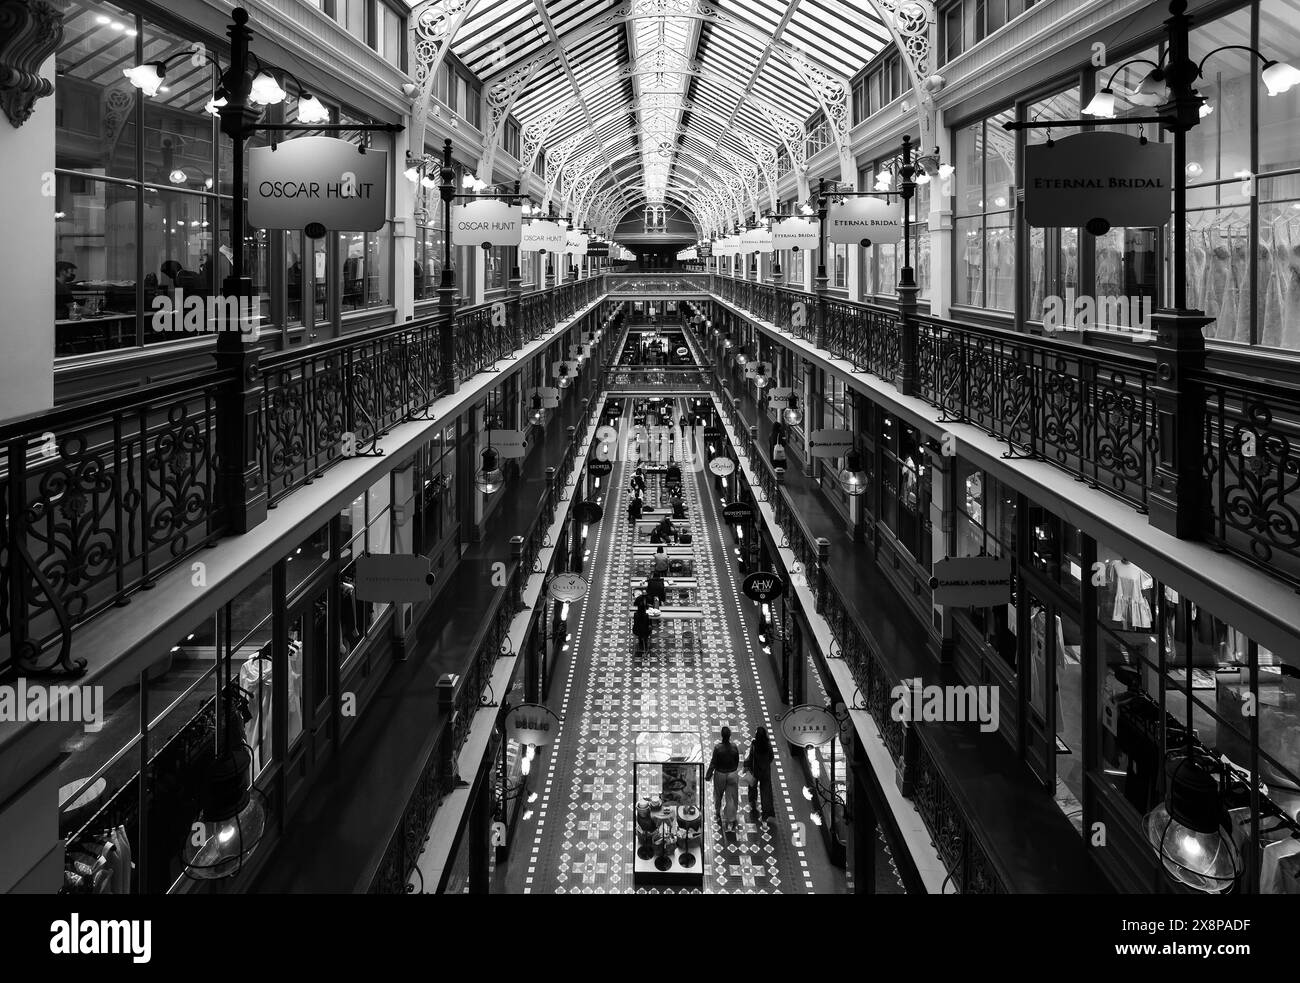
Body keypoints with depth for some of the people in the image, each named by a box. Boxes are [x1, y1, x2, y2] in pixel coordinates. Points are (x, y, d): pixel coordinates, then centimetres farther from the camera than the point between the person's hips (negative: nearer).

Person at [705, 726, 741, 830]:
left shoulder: (717, 747, -20)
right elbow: (737, 762, 1)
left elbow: (713, 763, -15)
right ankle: (731, 819, 11)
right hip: (732, 774, 1)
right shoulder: (734, 748, -12)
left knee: (718, 795, 23)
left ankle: (718, 813, 41)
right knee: (731, 798, 9)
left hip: (720, 775, -1)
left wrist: (708, 775, -3)